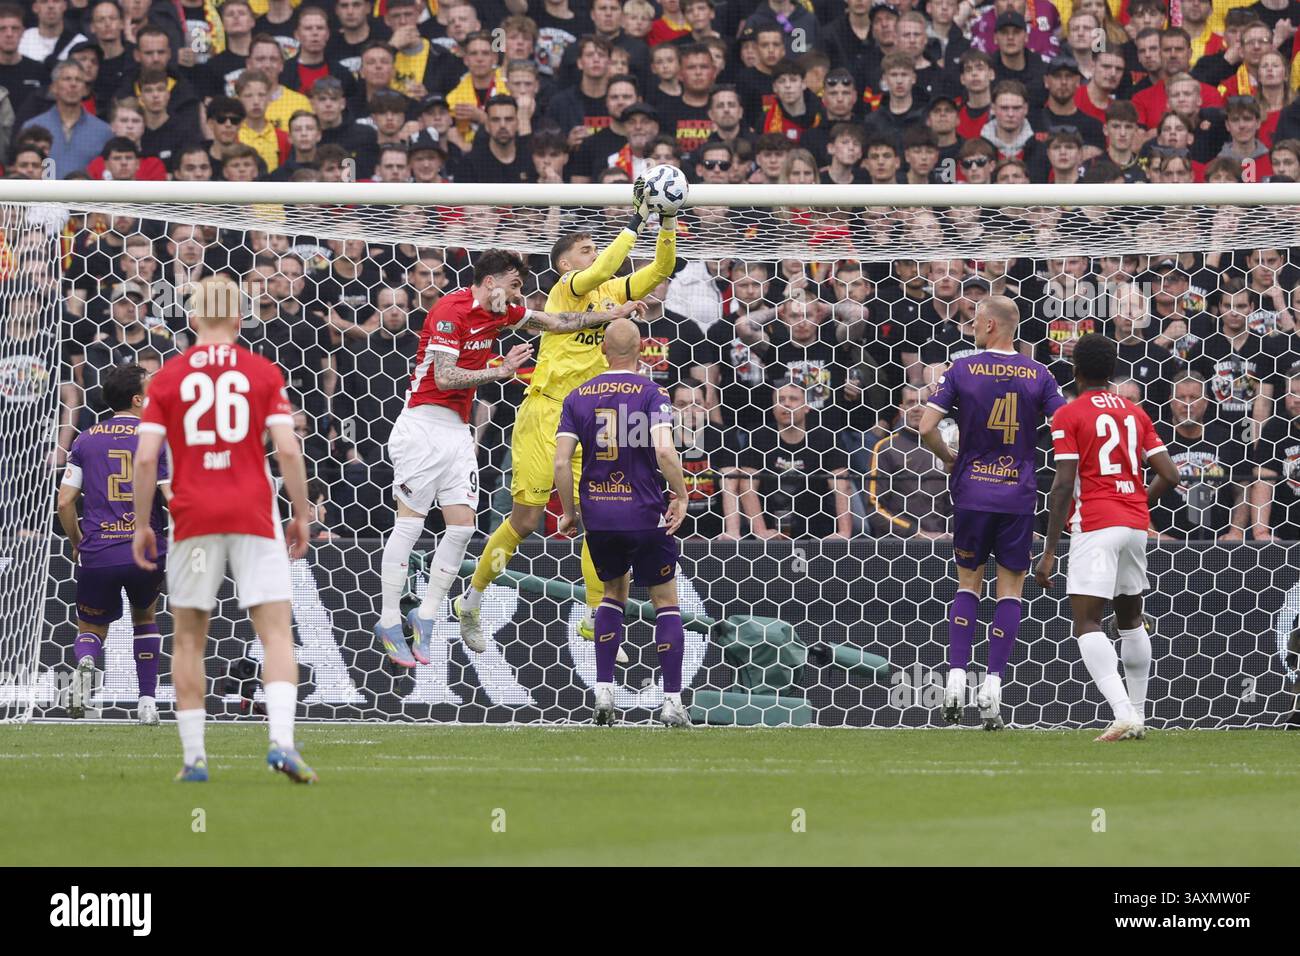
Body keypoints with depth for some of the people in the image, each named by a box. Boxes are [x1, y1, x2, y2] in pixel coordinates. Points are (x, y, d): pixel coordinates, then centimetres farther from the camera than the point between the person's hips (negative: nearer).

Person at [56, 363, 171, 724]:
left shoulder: (86, 440, 7)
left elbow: (65, 502, 3)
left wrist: (77, 543, 19)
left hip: (97, 555, 1)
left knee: (91, 628, 17)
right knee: (145, 617, 26)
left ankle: (85, 662, -19)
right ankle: (147, 702, 17)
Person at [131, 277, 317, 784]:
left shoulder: (167, 378, 4)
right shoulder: (263, 373, 3)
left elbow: (145, 457, -2)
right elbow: (287, 450, -5)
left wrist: (141, 524, 6)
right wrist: (301, 514, 5)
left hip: (193, 517, 1)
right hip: (254, 515, -1)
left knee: (188, 639, 12)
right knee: (277, 633, -2)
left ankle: (193, 757, 9)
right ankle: (282, 740, -21)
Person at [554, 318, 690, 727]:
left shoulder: (578, 397, 3)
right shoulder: (651, 393, -7)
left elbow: (561, 462, -4)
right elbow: (664, 451, -21)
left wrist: (569, 512, 8)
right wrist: (681, 497, -7)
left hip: (597, 514, 3)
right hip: (645, 513, -3)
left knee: (614, 592, 23)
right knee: (666, 600, 10)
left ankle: (604, 690, 11)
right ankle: (672, 701, 4)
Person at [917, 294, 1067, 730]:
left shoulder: (962, 370, -4)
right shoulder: (1038, 375, 0)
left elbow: (927, 427, -9)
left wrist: (949, 459, 9)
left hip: (972, 492, 0)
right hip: (1018, 494, 0)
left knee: (968, 583, 14)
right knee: (1010, 590, 7)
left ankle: (956, 677, 4)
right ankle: (993, 683, -2)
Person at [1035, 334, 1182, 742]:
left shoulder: (1068, 416, -4)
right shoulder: (1136, 413, 12)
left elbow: (1063, 485, -11)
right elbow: (1169, 475, 7)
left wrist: (1049, 551, -10)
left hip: (1095, 525, -6)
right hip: (1135, 525, 6)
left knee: (1086, 624, -10)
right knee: (1131, 620, 22)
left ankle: (1124, 714, -28)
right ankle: (1137, 716, 25)